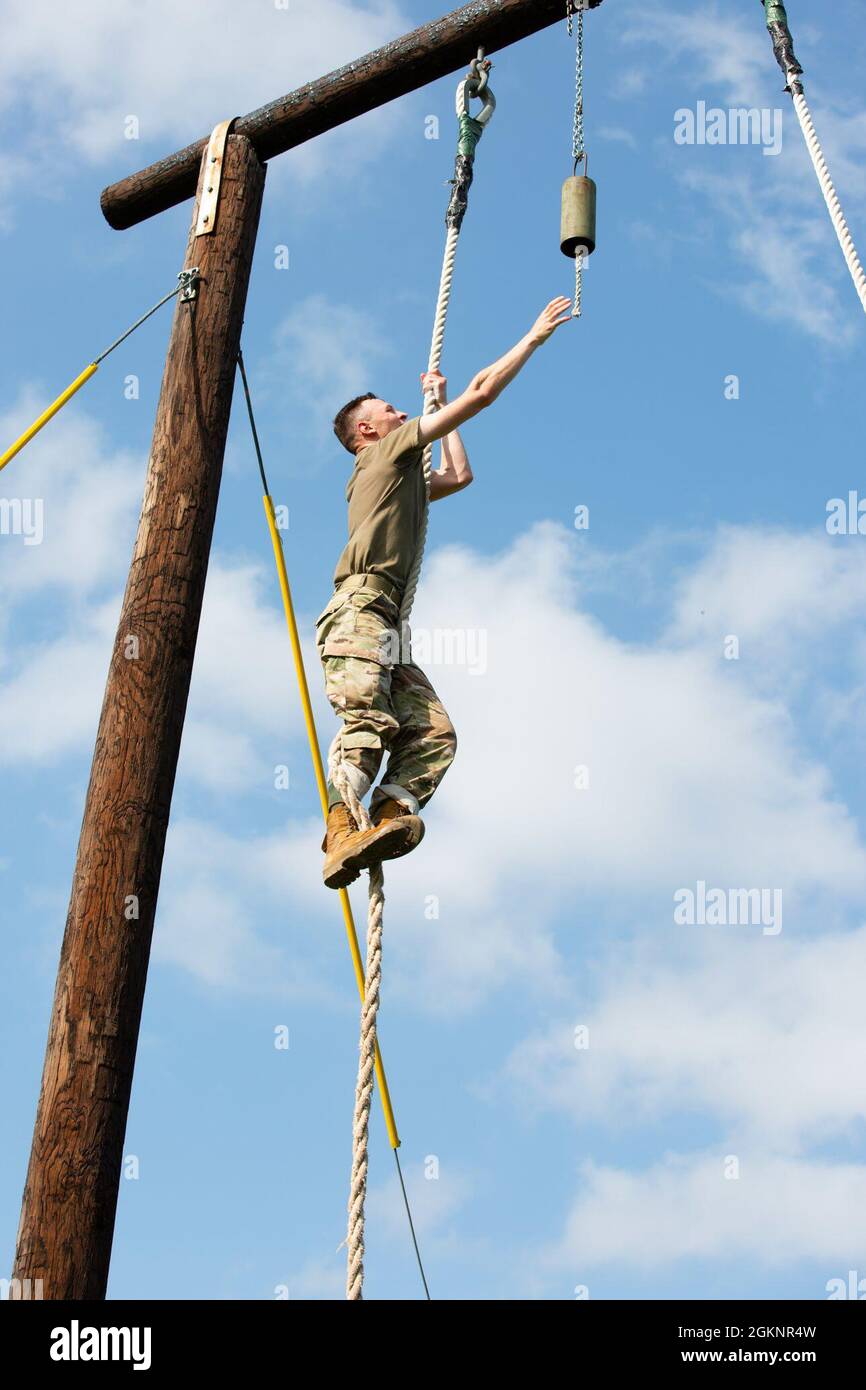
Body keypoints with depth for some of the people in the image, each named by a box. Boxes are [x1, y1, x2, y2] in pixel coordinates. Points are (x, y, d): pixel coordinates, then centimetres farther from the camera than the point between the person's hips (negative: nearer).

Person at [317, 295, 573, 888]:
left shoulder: (403, 477, 35)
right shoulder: (388, 451, 12)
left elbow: (460, 475, 52)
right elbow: (482, 392, 9)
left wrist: (440, 401, 51)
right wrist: (535, 336, 18)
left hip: (387, 626, 9)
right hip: (360, 608, -9)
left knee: (433, 731, -11)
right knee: (367, 722, -27)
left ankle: (392, 812, -30)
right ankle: (342, 832, -41)